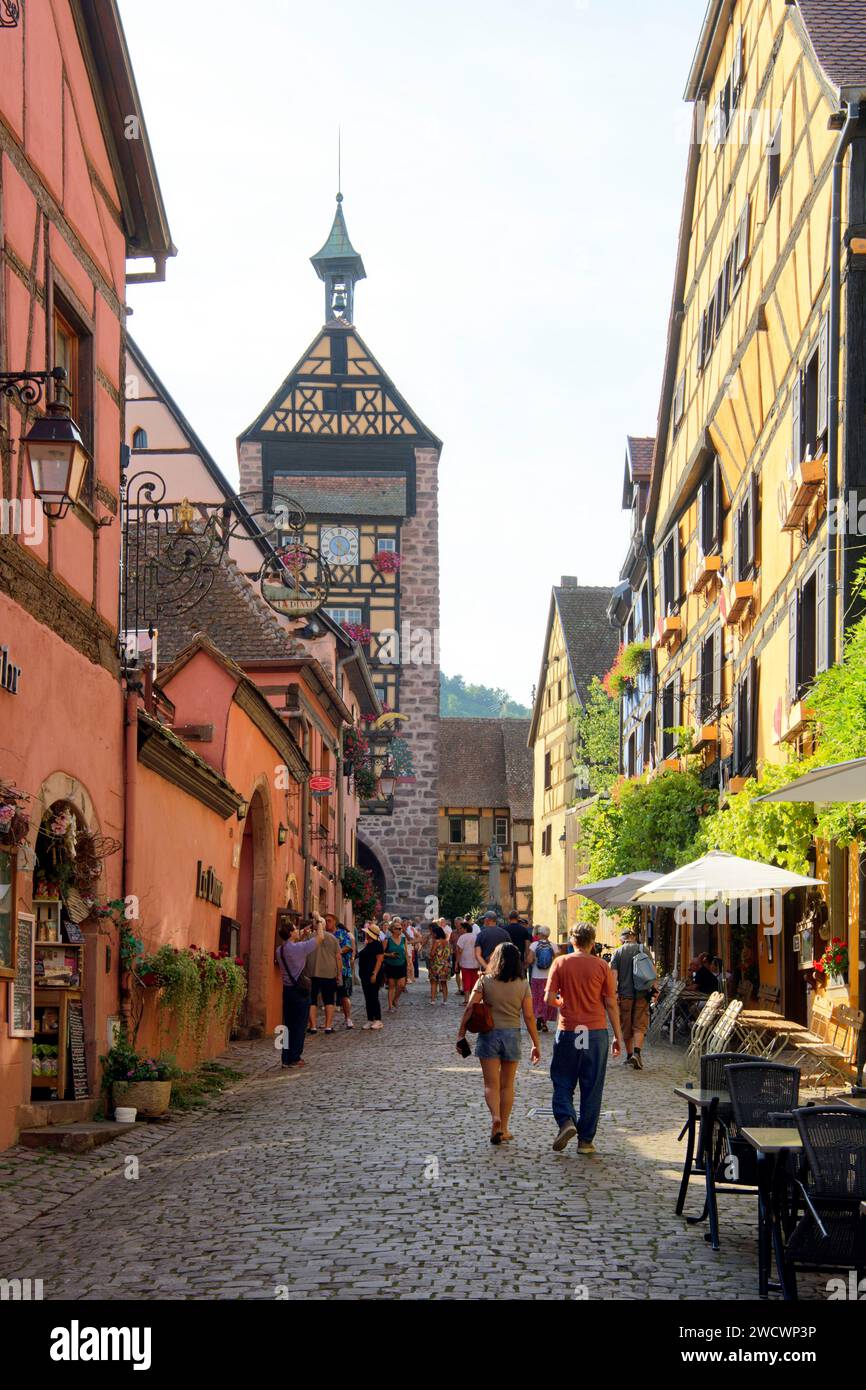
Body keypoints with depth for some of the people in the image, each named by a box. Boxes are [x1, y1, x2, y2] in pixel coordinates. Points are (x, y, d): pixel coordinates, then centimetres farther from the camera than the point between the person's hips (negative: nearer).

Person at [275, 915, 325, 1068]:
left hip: (287, 990, 7)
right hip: (299, 991, -7)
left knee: (288, 1025, 11)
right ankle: (295, 1058, 2)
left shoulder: (280, 950, 5)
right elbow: (320, 937, -8)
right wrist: (320, 922, 7)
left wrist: (302, 937, 22)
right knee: (298, 1025, 0)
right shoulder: (298, 948, -16)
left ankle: (287, 1058, 13)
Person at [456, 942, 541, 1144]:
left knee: (491, 1083, 2)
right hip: (512, 1035, 1)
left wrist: (461, 1034, 0)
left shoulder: (484, 981, -5)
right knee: (507, 1085, 12)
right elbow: (529, 1016, -4)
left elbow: (469, 1009, -8)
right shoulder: (523, 984, -3)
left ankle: (495, 1118, -22)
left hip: (489, 1035, -1)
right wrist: (536, 1044, 3)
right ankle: (503, 1129, 16)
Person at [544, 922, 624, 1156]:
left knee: (563, 1083, 12)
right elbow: (611, 1004, -2)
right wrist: (618, 1037, 6)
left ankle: (566, 1121, -12)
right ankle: (585, 1140, 9)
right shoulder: (602, 967, -3)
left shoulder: (560, 963, -3)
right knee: (592, 1088, 7)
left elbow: (549, 998, -5)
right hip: (596, 1032, 0)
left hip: (568, 1031, 0)